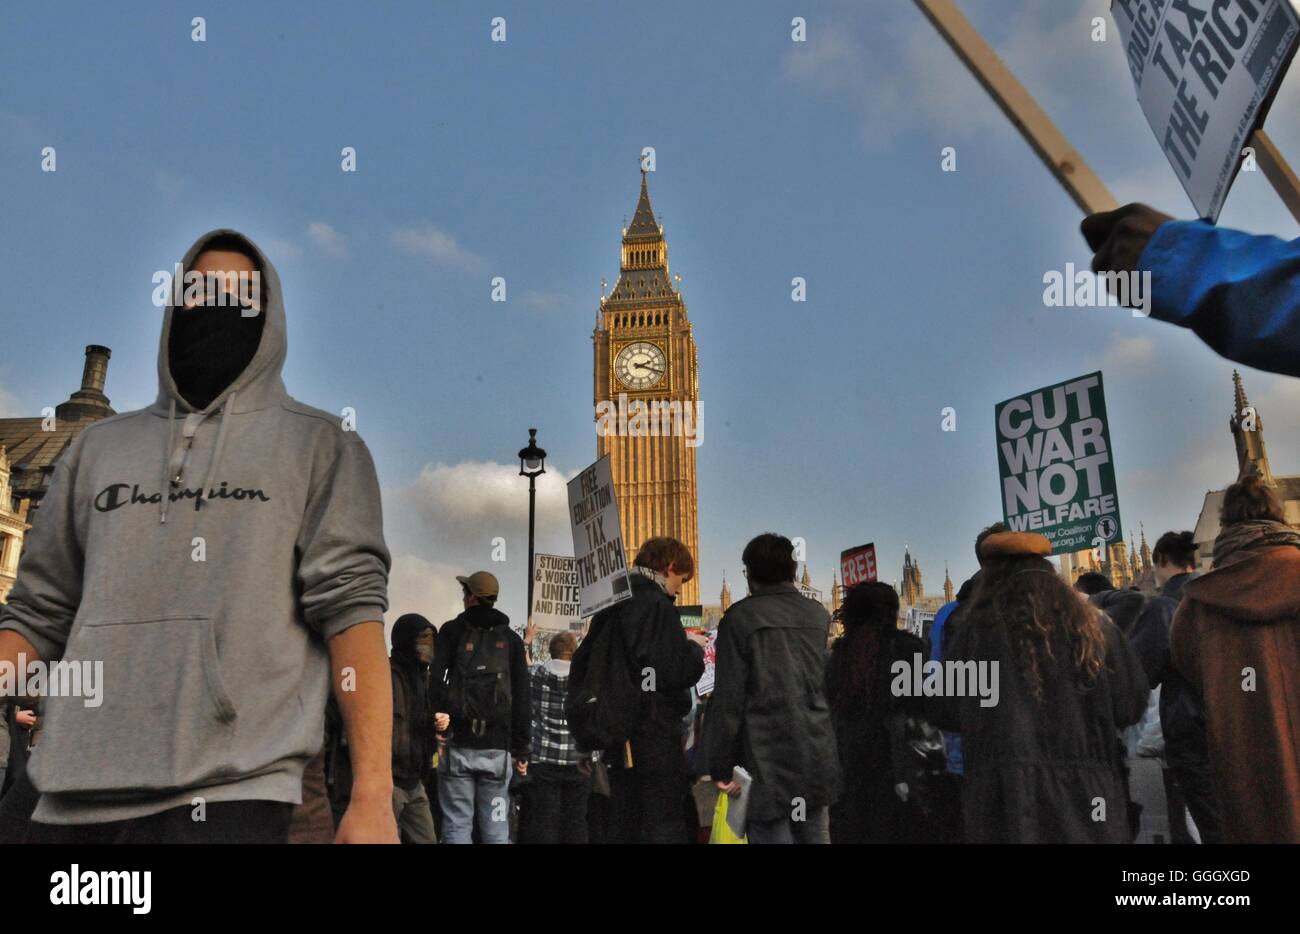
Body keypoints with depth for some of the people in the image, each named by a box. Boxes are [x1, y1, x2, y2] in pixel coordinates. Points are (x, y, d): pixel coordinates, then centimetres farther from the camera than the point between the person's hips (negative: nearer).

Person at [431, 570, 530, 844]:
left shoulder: (451, 631, 5)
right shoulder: (511, 639, 10)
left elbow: (436, 679, -9)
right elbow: (522, 699, 7)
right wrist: (522, 749, 10)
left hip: (458, 743, -1)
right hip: (497, 747, 1)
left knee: (457, 827, 3)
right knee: (497, 830, 6)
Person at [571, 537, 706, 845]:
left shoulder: (611, 605, 12)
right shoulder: (657, 605, -14)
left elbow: (582, 665, 17)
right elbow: (676, 672, -20)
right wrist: (695, 647, -1)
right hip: (654, 736, -8)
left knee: (623, 825, 14)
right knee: (665, 825, -2)